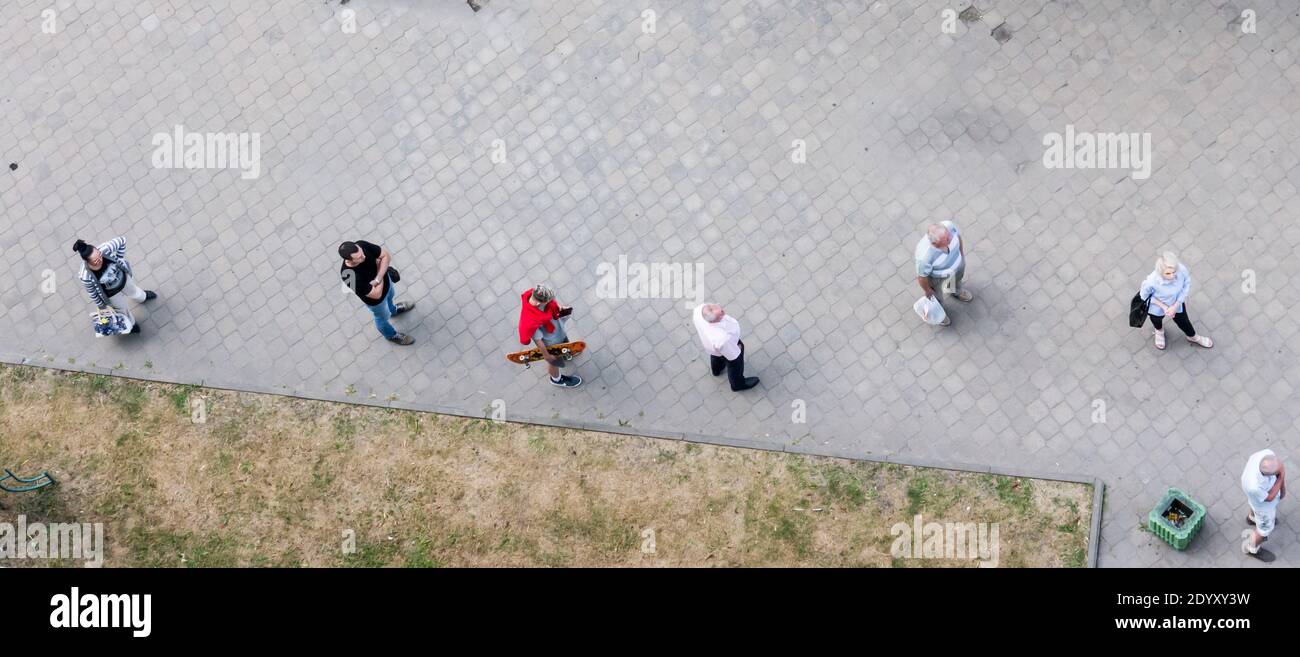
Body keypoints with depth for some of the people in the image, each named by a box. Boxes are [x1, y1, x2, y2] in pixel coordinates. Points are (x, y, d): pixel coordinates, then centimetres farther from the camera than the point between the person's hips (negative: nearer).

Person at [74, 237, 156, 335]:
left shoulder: (104, 250, -40)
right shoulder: (86, 277, -42)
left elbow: (122, 241, -22)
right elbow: (92, 293, -21)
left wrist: (120, 259, -18)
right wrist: (101, 305, -4)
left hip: (122, 277, 3)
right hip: (110, 293, -2)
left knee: (132, 291, 36)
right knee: (121, 309, 28)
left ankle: (142, 297, 74)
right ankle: (131, 323, 63)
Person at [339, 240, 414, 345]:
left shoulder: (361, 245, -33)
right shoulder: (350, 277, -46)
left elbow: (386, 256, -19)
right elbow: (376, 294, -35)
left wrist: (377, 279, -31)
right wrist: (378, 266, -26)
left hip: (386, 280, 4)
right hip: (375, 300, -4)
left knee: (390, 295, 37)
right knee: (383, 317, 27)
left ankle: (392, 310, 72)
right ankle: (391, 335, 59)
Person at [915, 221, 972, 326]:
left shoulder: (949, 226, -39)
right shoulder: (924, 256, -48)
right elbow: (921, 277, -26)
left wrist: (962, 254, 5)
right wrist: (927, 291, -6)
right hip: (936, 276, -4)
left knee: (958, 278, 37)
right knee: (937, 296, 29)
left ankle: (956, 291, 74)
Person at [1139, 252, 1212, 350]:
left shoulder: (1182, 269, -37)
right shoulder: (1151, 282, -44)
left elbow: (1187, 285, -15)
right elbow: (1145, 295, -20)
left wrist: (1175, 306, -20)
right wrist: (1164, 307, -23)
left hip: (1177, 303, 2)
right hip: (1158, 306, -2)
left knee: (1183, 321, 28)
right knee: (1157, 320, 32)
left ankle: (1193, 337, 62)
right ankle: (1159, 330, 70)